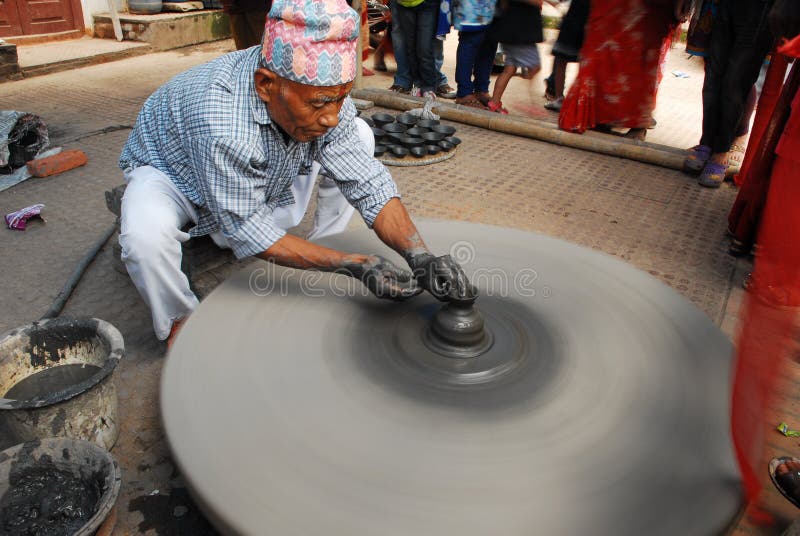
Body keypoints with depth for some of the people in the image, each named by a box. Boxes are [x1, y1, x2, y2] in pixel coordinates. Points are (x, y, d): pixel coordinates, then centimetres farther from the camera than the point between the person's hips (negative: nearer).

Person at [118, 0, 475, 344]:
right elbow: (248, 232, -35)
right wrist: (354, 265, -39)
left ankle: (322, 259, 4)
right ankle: (178, 322, -4)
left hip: (261, 176, 5)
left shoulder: (322, 91, -26)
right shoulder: (220, 122, -43)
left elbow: (366, 183, -22)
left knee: (359, 136, -8)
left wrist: (419, 255, -36)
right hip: (170, 171, -4)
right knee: (145, 234, -39)